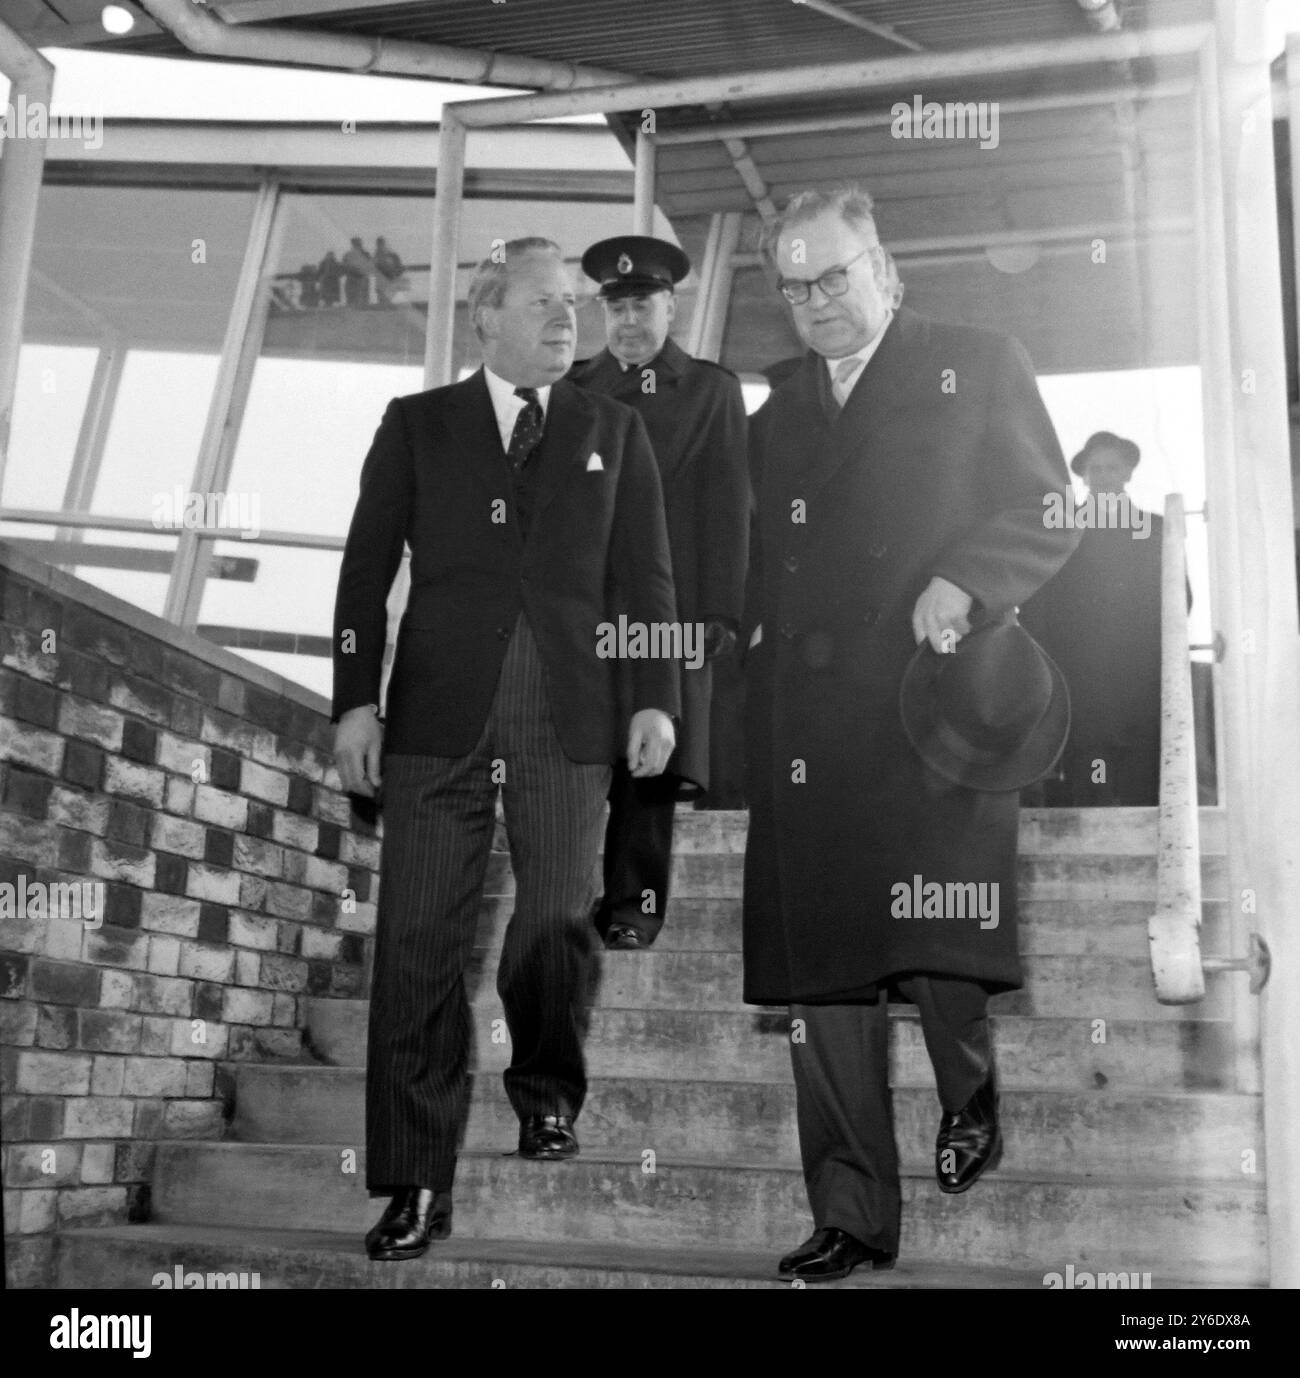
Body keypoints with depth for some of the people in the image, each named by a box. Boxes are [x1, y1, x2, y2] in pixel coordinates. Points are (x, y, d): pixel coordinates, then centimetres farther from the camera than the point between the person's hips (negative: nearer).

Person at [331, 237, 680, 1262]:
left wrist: (658, 697, 0)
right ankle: (416, 1184, 5)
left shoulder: (614, 431, 14)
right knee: (421, 941, -3)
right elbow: (367, 569, 6)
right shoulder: (416, 425, 11)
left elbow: (647, 575, 10)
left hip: (569, 717, 1)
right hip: (439, 713, -1)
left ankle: (546, 1089, 33)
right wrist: (355, 700, -3)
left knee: (557, 920, 4)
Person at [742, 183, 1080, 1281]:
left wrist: (962, 583, -14)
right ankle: (852, 1219, 15)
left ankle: (971, 1096, 27)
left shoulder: (979, 364, 9)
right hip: (804, 725, 4)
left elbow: (1047, 518, 2)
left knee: (940, 940, -8)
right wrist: (756, 646, 7)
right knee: (822, 974, 4)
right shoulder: (784, 402, 22)